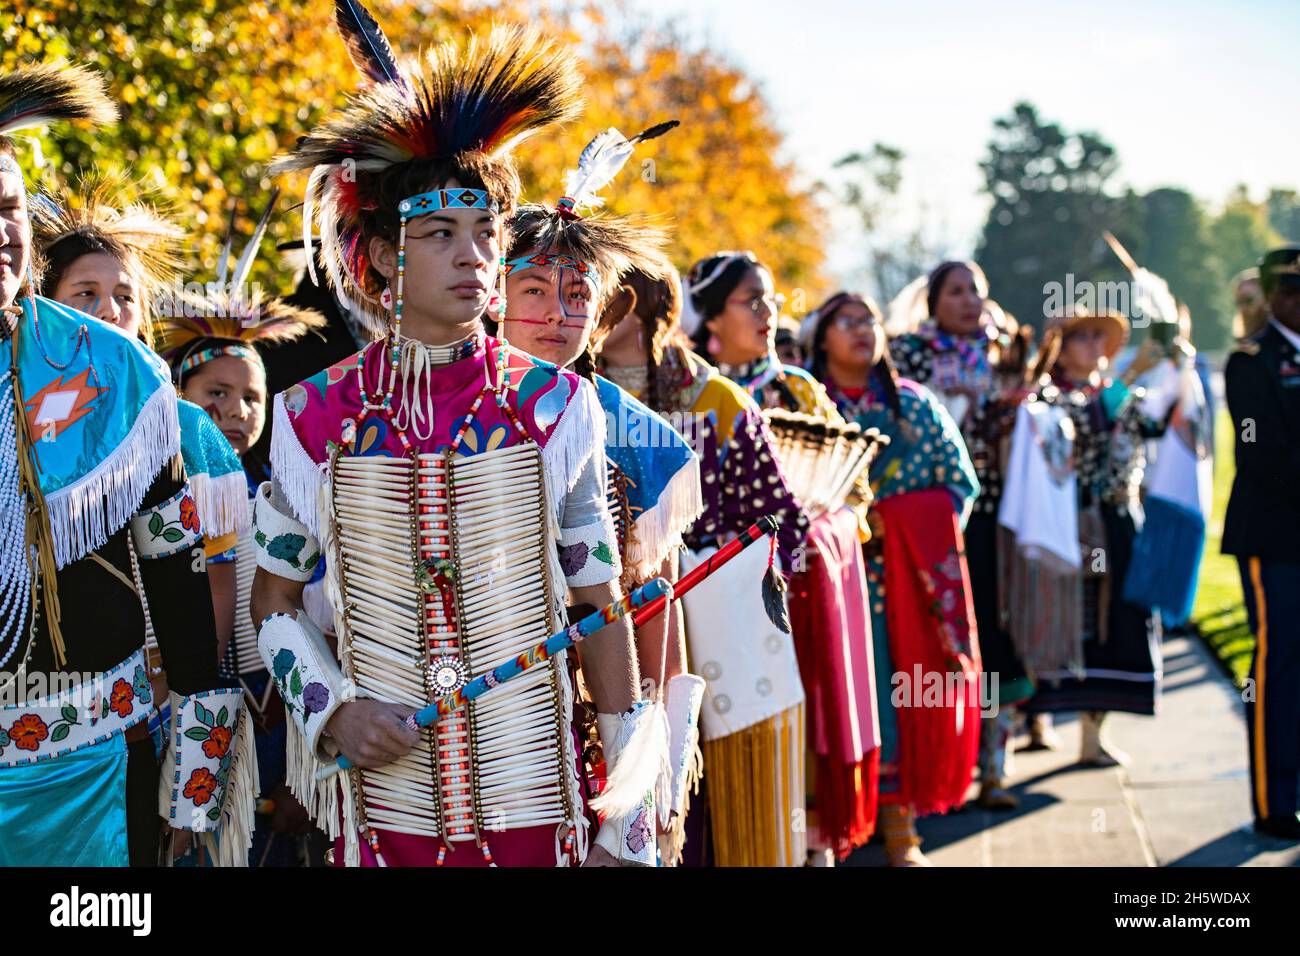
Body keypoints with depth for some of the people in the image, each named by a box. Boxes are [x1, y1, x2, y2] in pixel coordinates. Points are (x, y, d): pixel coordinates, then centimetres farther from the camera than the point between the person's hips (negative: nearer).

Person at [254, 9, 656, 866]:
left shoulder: (554, 407, -2)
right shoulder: (317, 418, -2)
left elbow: (600, 607, 1)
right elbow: (274, 598, 10)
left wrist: (627, 825, -1)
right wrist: (330, 711, -8)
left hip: (532, 797, 0)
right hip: (379, 800, 0)